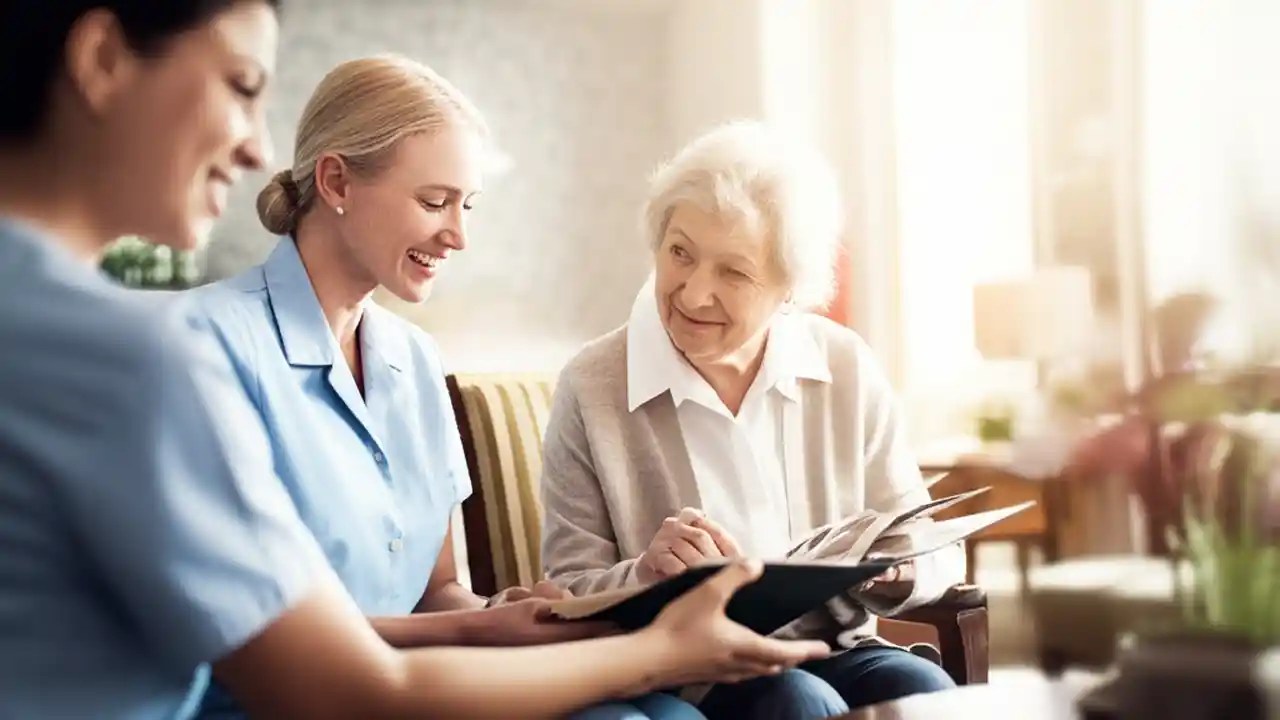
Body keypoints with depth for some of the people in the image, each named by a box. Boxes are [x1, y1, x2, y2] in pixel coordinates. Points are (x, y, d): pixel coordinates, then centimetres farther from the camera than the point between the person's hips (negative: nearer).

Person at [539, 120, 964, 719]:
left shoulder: (847, 369, 3)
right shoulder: (591, 388, -6)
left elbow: (934, 555, 7)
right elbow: (567, 598, -6)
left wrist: (898, 572, -17)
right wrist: (645, 575, -27)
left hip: (834, 652, 4)